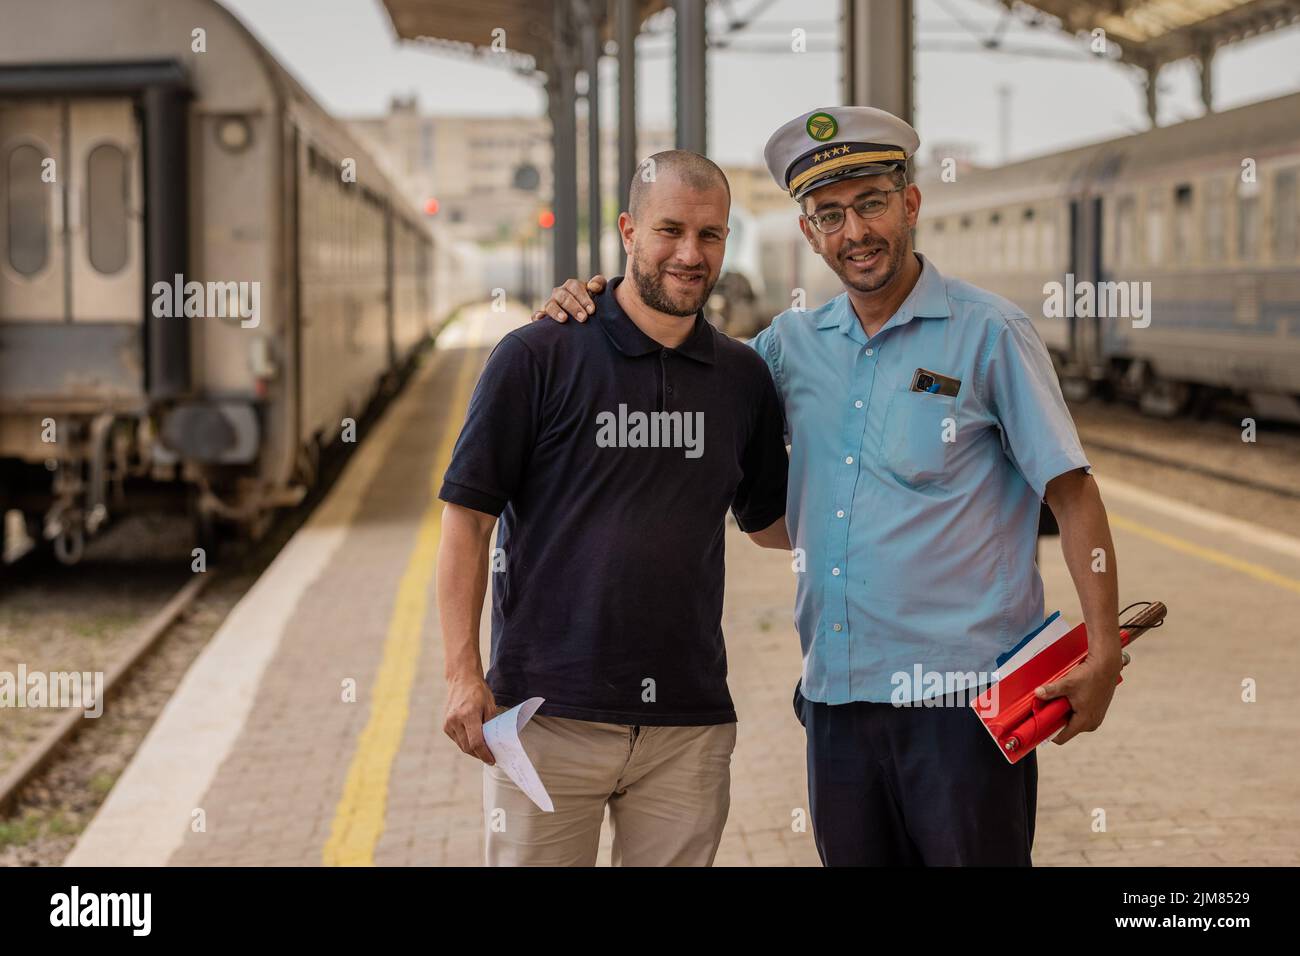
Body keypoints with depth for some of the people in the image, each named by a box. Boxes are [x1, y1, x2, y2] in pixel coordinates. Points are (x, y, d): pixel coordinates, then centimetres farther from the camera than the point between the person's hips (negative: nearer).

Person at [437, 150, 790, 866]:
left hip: (690, 722, 3)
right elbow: (467, 516, -3)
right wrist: (463, 675, -9)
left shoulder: (743, 377, 9)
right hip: (548, 714, -3)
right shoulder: (538, 357, -3)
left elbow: (771, 523, 20)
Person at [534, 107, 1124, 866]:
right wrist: (596, 308, 7)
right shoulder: (795, 345, 11)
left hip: (960, 698, -5)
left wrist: (1104, 650, -11)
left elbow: (1073, 495, -4)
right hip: (837, 692, 5)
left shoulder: (990, 334, -3)